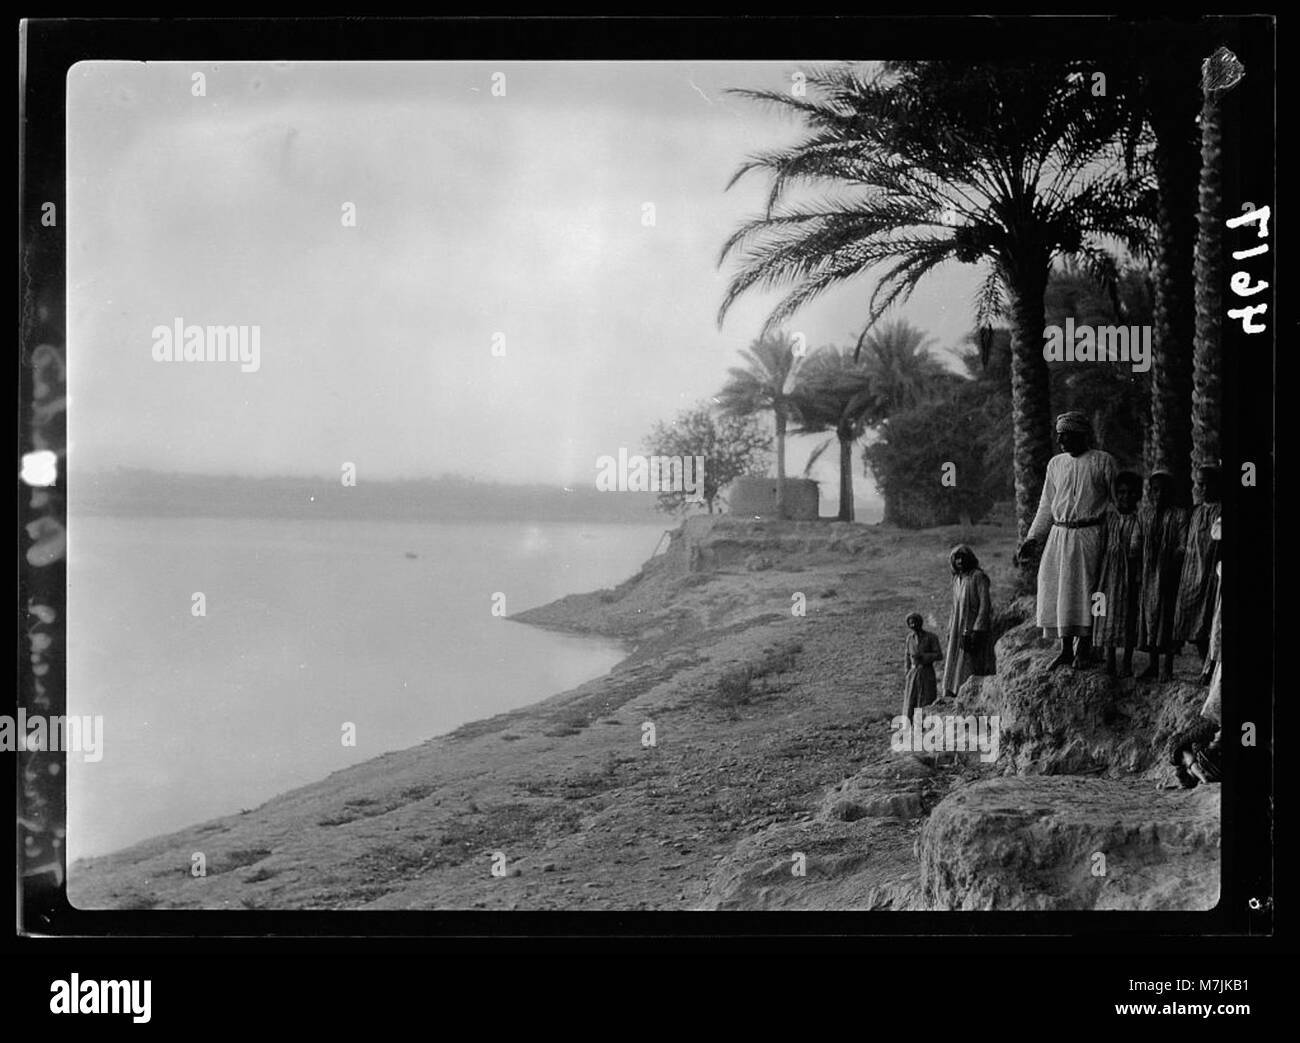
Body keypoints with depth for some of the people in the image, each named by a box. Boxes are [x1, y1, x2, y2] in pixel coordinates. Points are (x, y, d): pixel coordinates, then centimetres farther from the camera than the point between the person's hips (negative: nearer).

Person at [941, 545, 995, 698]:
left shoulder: (979, 576, -8)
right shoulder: (957, 579, 15)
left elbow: (985, 605, -14)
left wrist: (977, 630, -20)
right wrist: (950, 631, 15)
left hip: (974, 626, -8)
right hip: (958, 630, 8)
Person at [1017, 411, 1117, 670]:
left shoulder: (1103, 461, -1)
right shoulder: (1056, 464, 13)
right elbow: (1046, 506, 18)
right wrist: (1032, 539, 12)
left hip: (1089, 536, -4)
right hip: (1059, 535, 5)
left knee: (1085, 590, -5)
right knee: (1056, 589, 1)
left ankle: (1084, 651, 5)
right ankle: (1065, 650, 9)